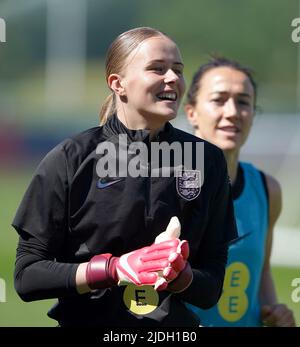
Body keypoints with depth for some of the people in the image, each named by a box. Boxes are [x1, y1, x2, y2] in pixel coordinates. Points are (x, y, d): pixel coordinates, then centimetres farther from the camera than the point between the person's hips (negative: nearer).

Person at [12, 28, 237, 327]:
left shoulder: (207, 160, -5)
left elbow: (210, 291, -2)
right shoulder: (70, 159, -11)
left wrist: (178, 274, -22)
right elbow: (27, 276, -12)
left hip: (176, 327, 2)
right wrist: (116, 268, -23)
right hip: (86, 321, -2)